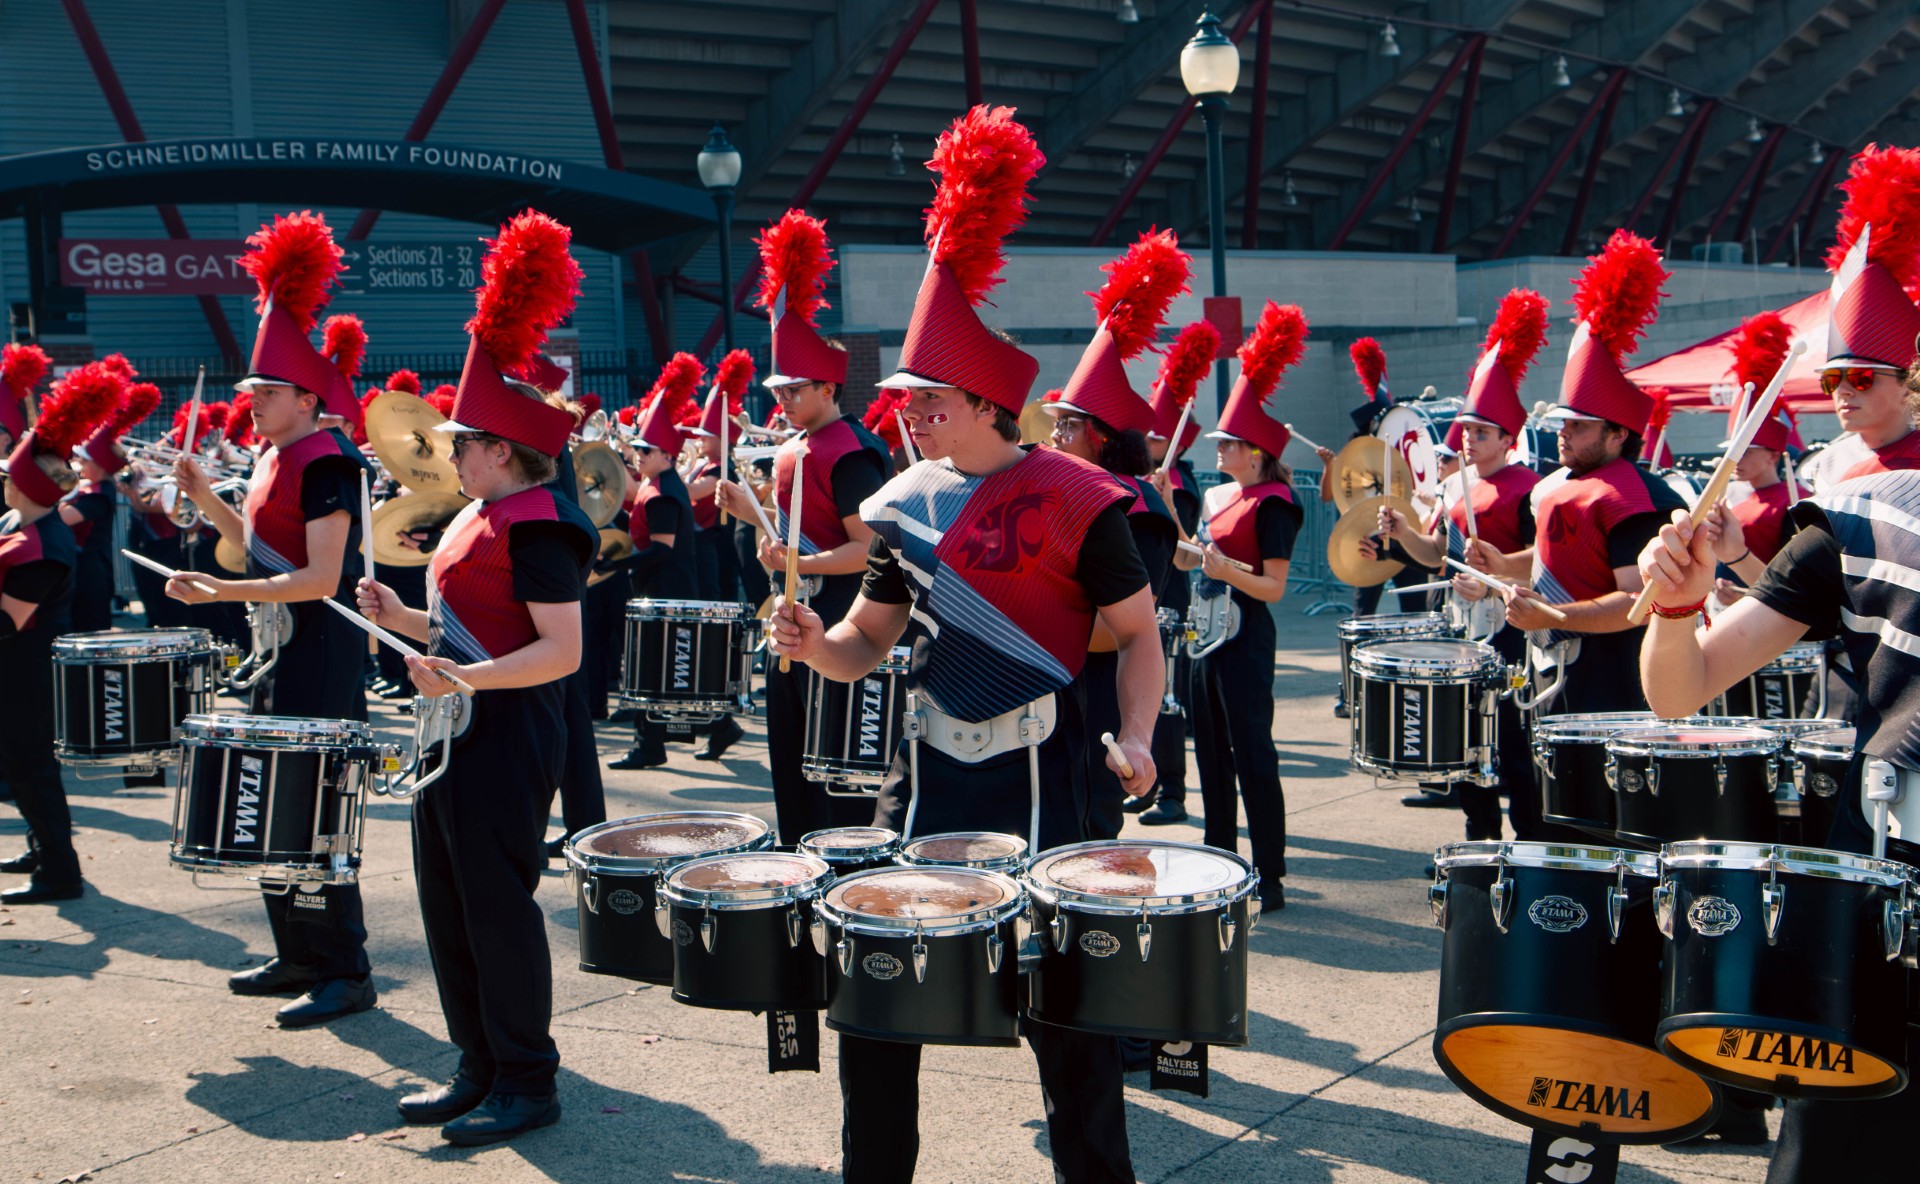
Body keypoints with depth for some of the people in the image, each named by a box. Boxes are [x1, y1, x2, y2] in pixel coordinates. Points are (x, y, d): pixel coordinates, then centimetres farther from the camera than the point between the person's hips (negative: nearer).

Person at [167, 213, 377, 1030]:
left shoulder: (326, 462, -17)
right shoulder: (277, 456, 13)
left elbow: (320, 578, -24)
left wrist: (219, 592, -26)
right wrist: (206, 498, 11)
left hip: (321, 656, -10)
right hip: (280, 652, 10)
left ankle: (346, 973, 3)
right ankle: (297, 957, 26)